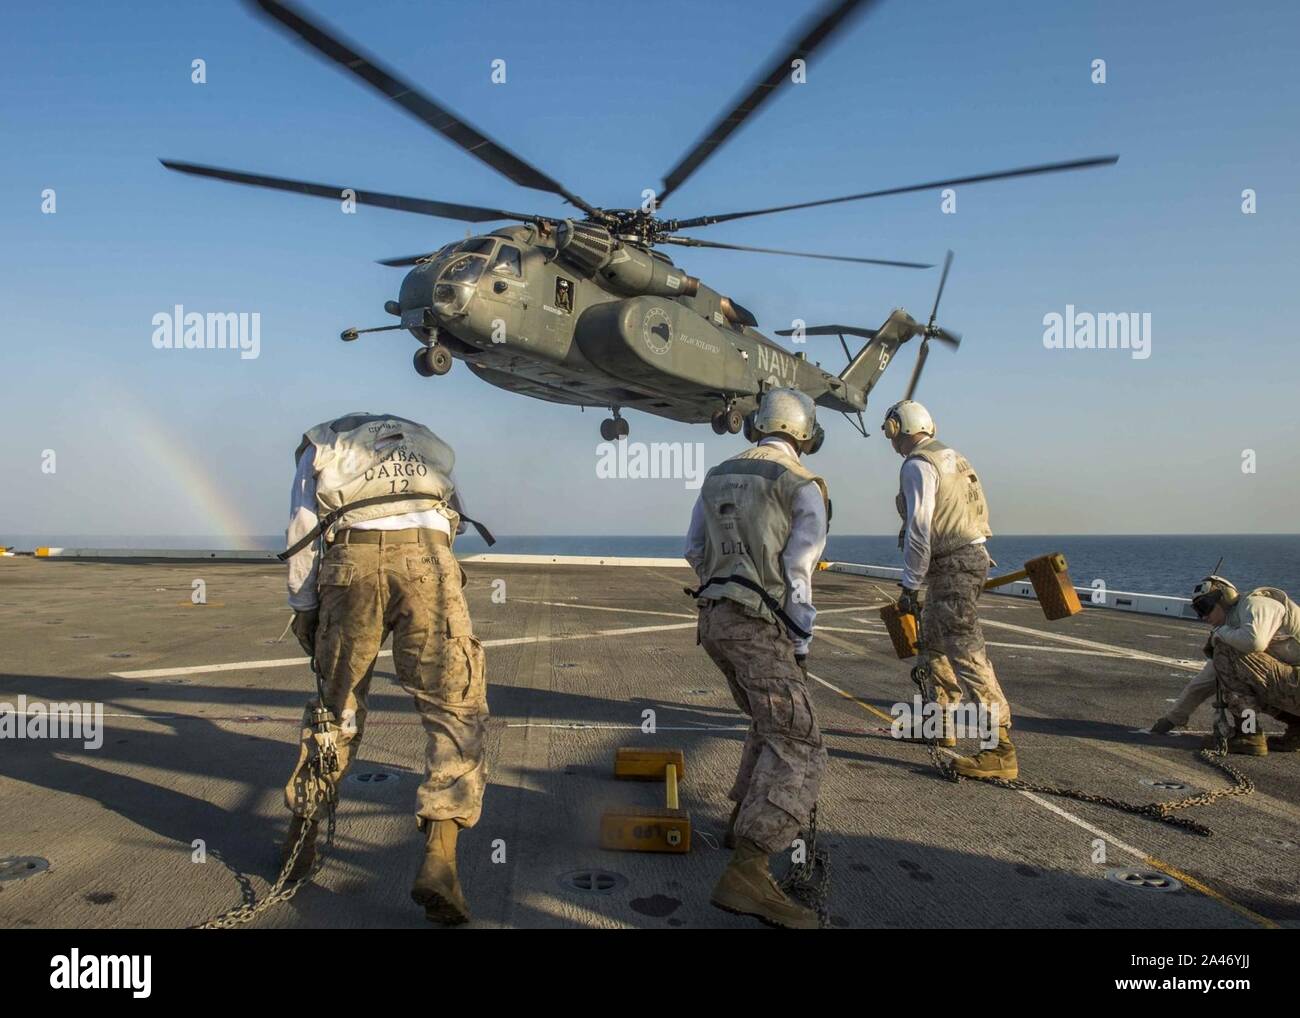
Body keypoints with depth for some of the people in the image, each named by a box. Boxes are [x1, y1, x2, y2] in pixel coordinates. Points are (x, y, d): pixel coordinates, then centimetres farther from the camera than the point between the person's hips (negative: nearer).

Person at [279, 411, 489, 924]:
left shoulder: (320, 445, 31)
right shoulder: (427, 442, 36)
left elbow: (302, 534, 21)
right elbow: (452, 521, 31)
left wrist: (302, 608, 24)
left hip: (351, 561, 1)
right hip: (425, 558, -1)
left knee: (335, 704, 19)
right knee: (456, 710, 3)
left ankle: (301, 839, 31)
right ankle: (439, 861, -8)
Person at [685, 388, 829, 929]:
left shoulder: (717, 476, 14)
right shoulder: (805, 488, -6)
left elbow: (694, 549, 20)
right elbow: (797, 574, -11)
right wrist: (801, 647, -2)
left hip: (714, 619, 8)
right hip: (760, 627, -8)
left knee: (773, 722, 28)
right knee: (797, 749, -12)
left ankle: (747, 821, 34)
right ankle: (746, 875, -24)